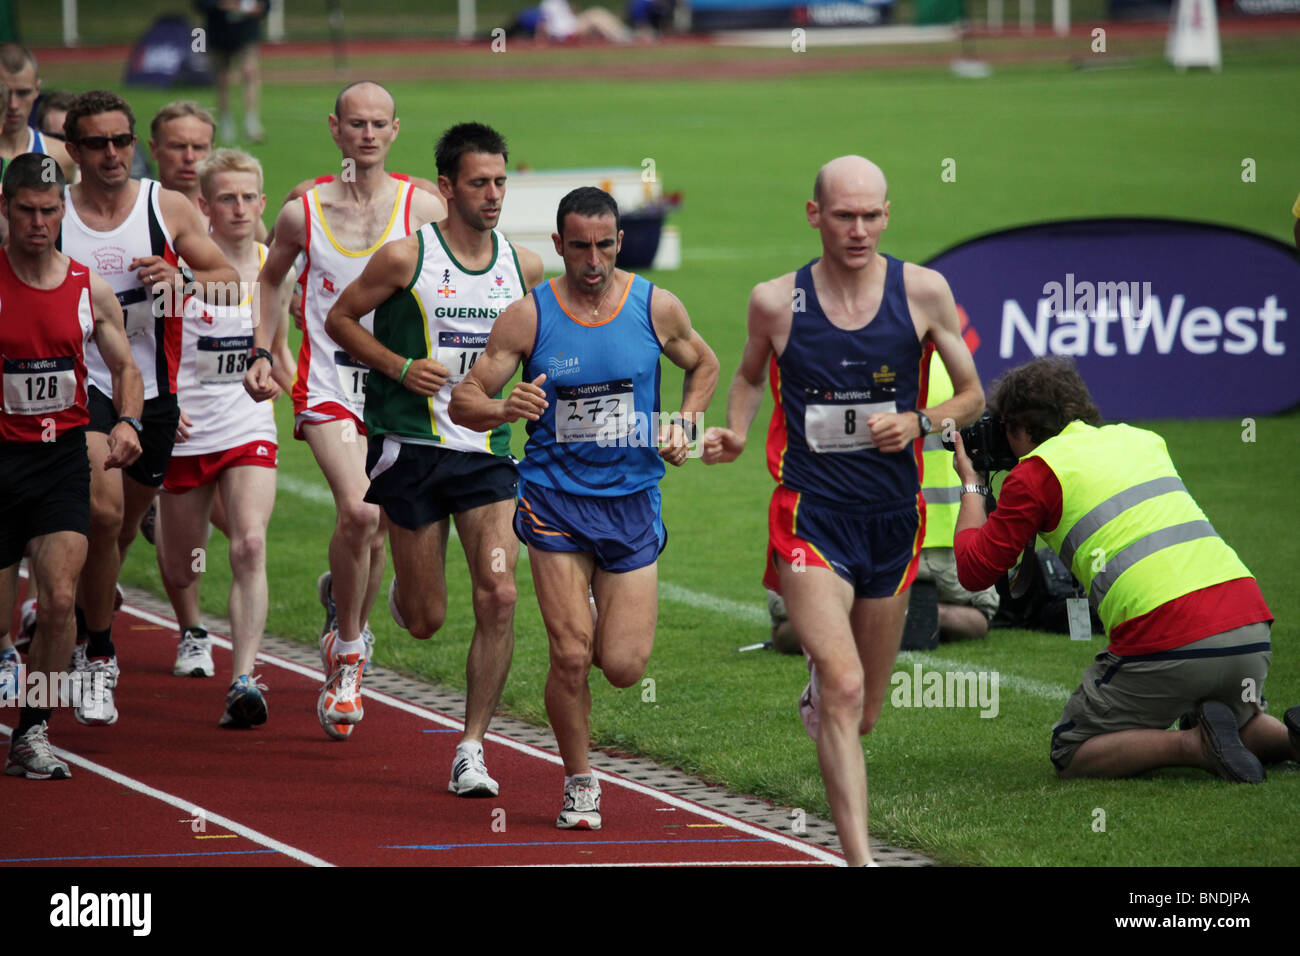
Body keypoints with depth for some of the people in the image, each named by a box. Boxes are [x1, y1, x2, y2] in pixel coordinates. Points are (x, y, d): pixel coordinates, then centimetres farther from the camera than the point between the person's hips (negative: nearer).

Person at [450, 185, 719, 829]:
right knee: (571, 656, -10)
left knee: (624, 667, -3)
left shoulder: (657, 308, -1)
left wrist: (682, 427, 2)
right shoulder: (529, 316, -6)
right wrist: (504, 408, -26)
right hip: (556, 499, -1)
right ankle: (579, 785, 11)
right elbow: (463, 402, -4)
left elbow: (703, 366, 19)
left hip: (632, 497, 1)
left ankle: (607, 621, 34)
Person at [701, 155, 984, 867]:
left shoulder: (923, 292, -2)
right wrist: (735, 434, -1)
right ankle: (859, 857, -22)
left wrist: (917, 422, -12)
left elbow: (972, 395, 7)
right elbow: (751, 374, 18)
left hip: (893, 515, 3)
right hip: (811, 512, -3)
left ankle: (816, 695, 54)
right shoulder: (776, 302, -3)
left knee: (861, 717, 16)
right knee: (844, 687, -22)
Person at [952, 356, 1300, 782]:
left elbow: (974, 569, 10)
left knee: (1071, 755, 11)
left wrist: (971, 484, 25)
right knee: (1243, 726, 34)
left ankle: (1194, 745, -11)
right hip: (1250, 627, 6)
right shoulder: (1139, 439, 24)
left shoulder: (1039, 470, 5)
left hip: (1168, 641, -6)